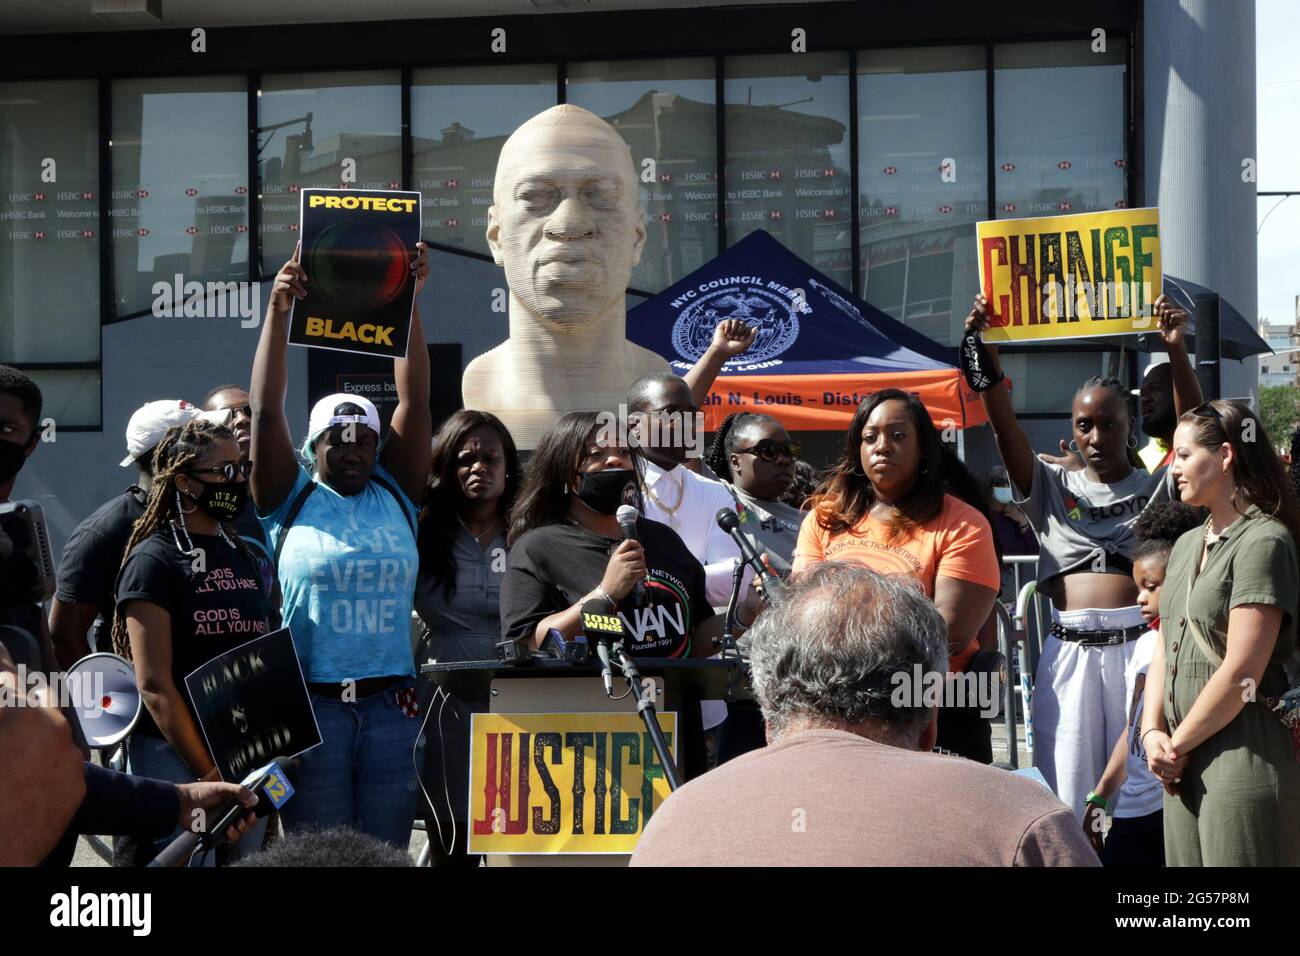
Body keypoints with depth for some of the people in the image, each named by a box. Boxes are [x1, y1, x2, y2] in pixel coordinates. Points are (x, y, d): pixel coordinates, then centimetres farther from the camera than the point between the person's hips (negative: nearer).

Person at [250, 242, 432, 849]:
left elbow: (415, 401, 5)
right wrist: (278, 314, -11)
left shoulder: (395, 493, 10)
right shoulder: (291, 498, 5)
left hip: (393, 706, 2)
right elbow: (266, 411, -4)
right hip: (311, 704, -2)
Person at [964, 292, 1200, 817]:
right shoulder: (1053, 488, 13)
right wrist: (985, 350, -13)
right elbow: (1004, 425, 1)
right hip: (1070, 651, 1)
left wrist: (1177, 351, -19)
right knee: (1069, 788, 1)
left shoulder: (1157, 488, 10)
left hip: (1139, 645, -1)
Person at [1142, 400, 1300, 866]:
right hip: (1186, 760, 8)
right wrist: (1153, 731, 2)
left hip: (1243, 752, -8)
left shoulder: (1263, 541, -11)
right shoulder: (1187, 545, 17)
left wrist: (1177, 745, -9)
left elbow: (1241, 673, -16)